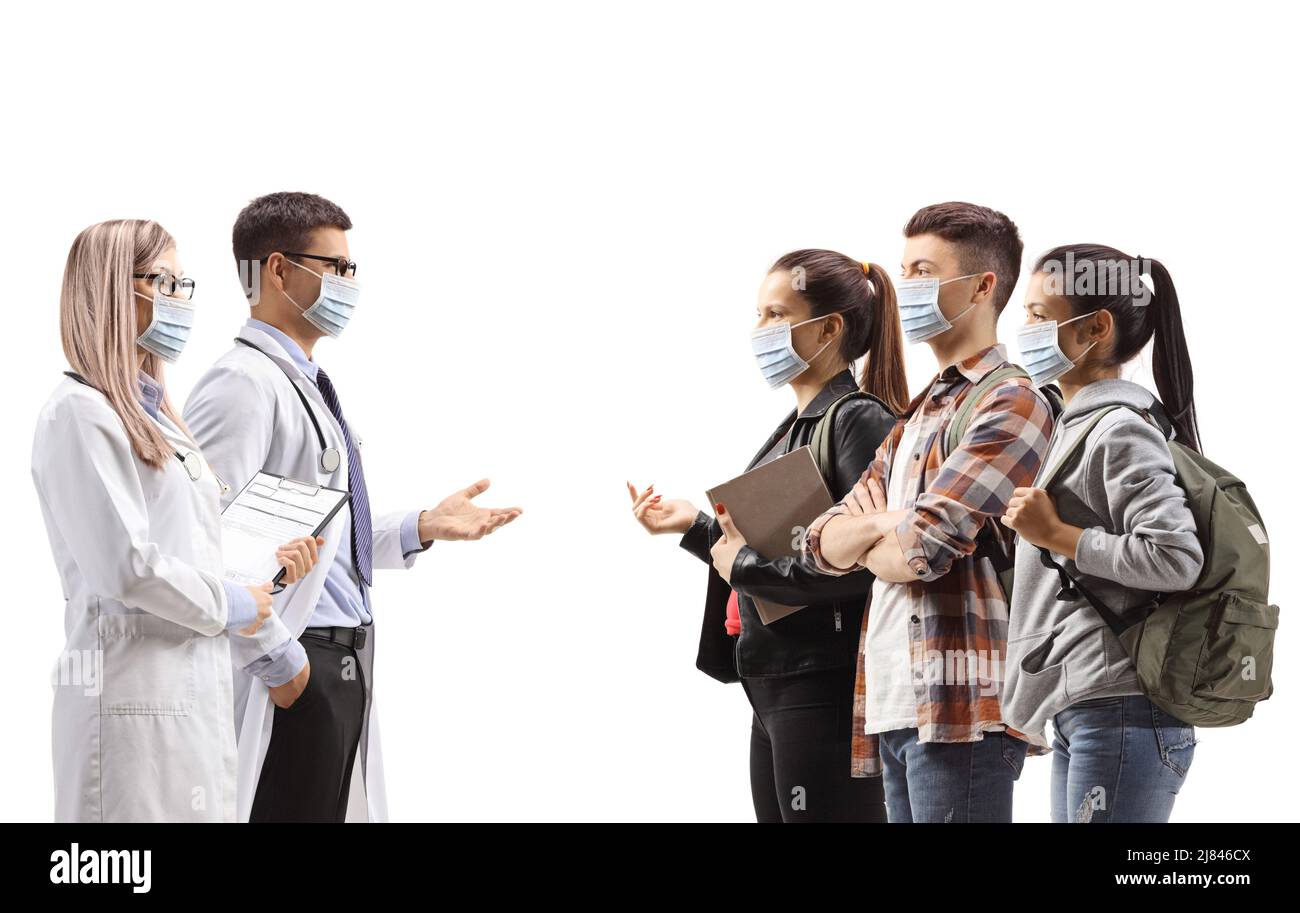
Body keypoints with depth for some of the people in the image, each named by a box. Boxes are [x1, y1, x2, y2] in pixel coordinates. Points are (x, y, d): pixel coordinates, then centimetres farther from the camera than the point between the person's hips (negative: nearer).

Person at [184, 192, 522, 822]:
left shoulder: (310, 389, 18)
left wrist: (423, 527, 11)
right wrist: (278, 662, -22)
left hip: (344, 662, 10)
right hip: (291, 671, -10)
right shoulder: (244, 385, -13)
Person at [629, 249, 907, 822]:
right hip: (775, 689, 9)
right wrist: (693, 526, 11)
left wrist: (746, 564, -14)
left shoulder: (860, 420, -11)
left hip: (826, 692, -9)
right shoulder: (793, 428, 17)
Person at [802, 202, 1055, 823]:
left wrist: (863, 541, 6)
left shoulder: (1008, 404, -7)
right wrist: (879, 525, -5)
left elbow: (921, 550, -17)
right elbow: (822, 544, 17)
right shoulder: (920, 415, 22)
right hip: (895, 707, 9)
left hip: (961, 709, -9)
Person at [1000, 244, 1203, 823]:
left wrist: (1056, 535, -15)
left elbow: (1175, 559, -22)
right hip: (1080, 718, 10)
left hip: (1120, 716, -10)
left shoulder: (1120, 428, -11)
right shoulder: (1077, 427, 17)